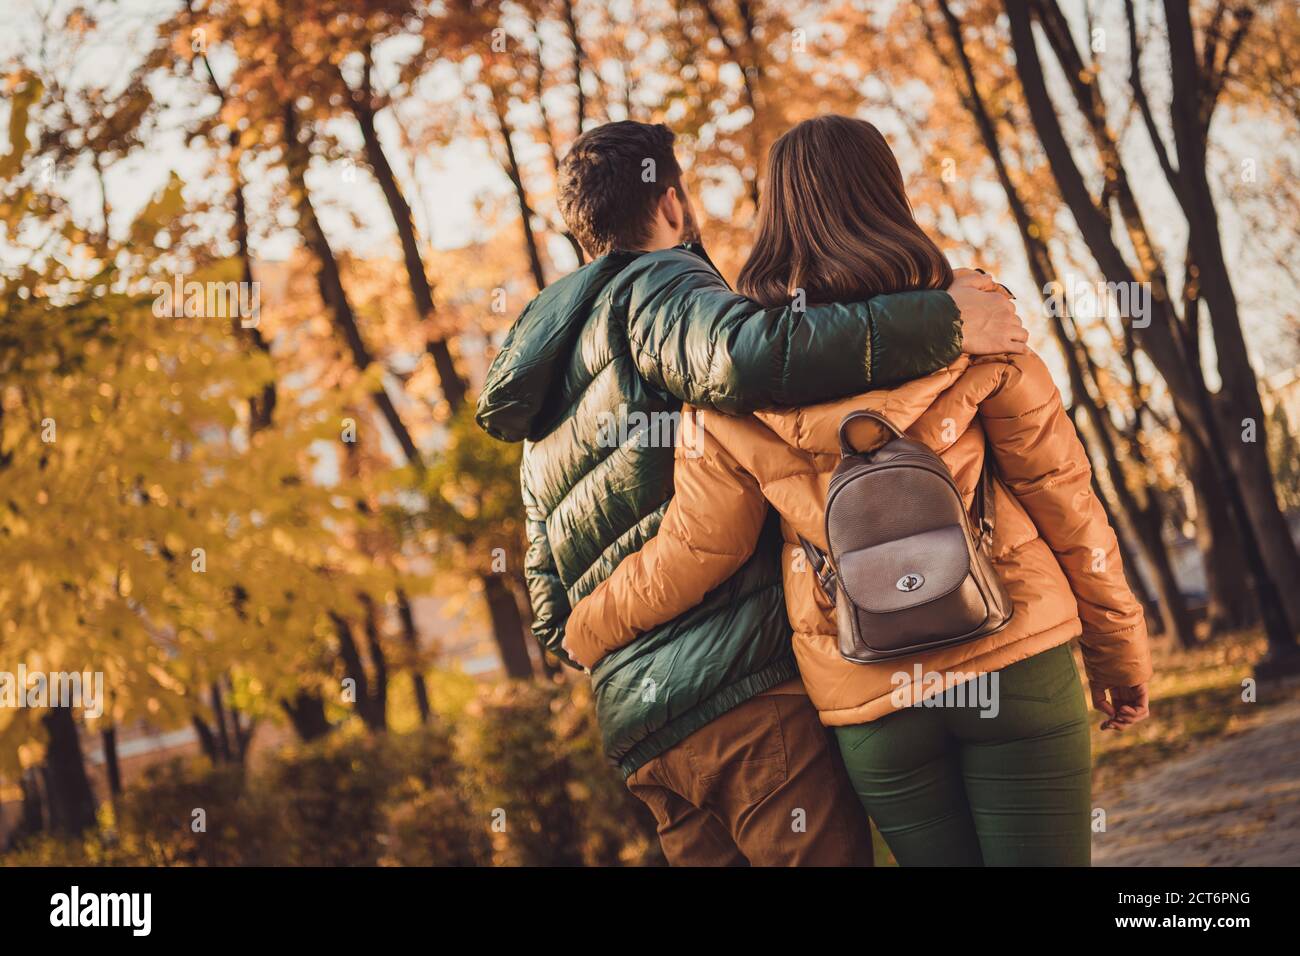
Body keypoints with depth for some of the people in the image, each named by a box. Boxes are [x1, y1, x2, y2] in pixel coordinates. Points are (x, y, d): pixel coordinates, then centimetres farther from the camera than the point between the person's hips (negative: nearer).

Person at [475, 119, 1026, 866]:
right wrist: (940, 322, -22)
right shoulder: (657, 287, 0)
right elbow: (742, 355, -25)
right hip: (747, 680, -9)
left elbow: (555, 617, 26)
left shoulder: (547, 426, 26)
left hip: (642, 733, 9)